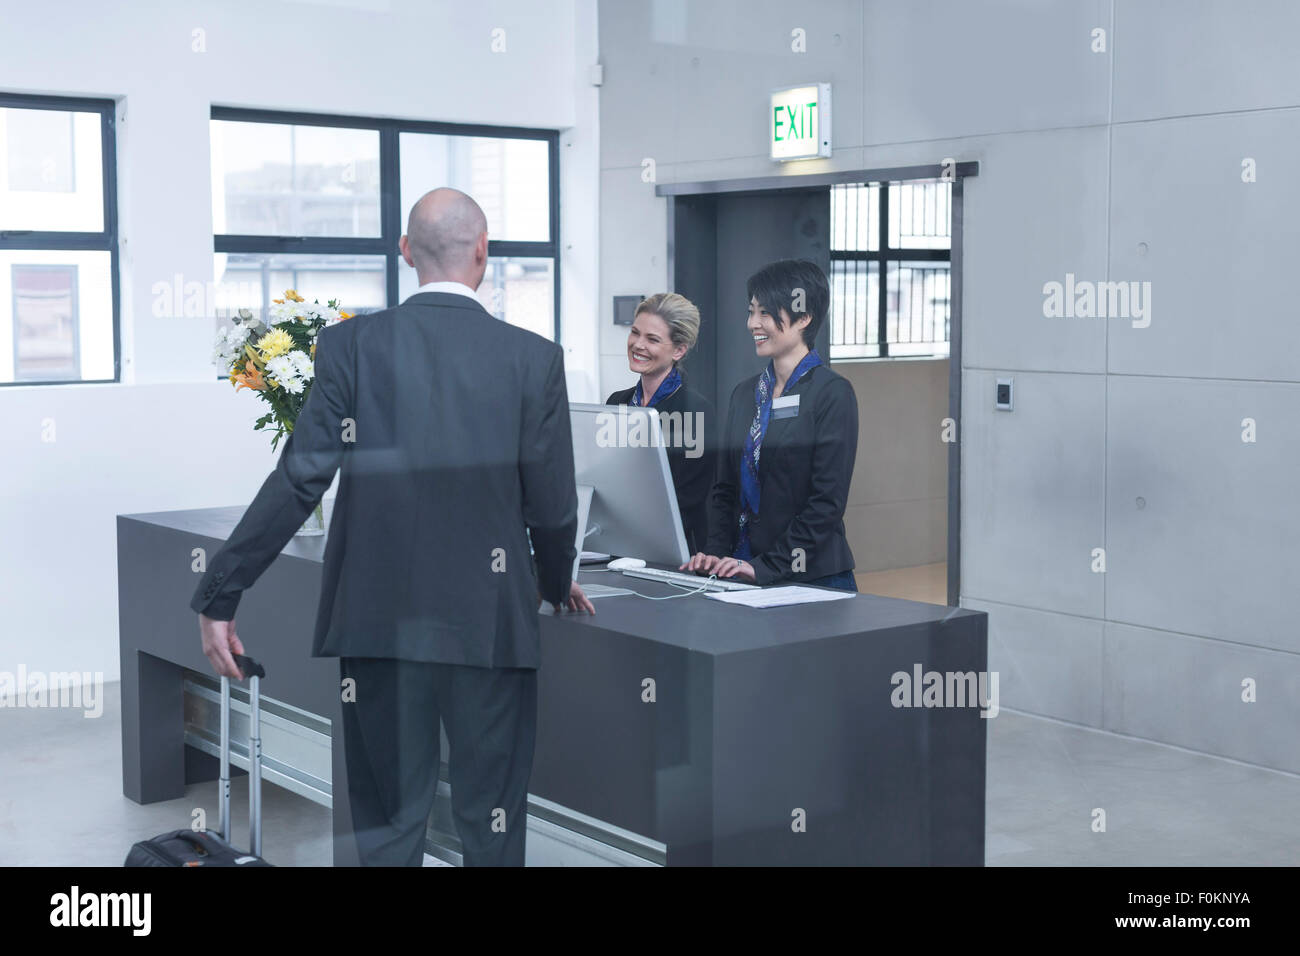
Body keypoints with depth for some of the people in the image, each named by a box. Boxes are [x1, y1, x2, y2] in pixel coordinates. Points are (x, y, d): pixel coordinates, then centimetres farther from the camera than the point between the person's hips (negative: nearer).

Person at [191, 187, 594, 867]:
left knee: (387, 823, 12)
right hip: (490, 623, 0)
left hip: (380, 620, 1)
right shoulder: (534, 358, -4)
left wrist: (218, 597, -1)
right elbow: (552, 503, 0)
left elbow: (299, 481, -8)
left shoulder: (352, 345, -4)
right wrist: (557, 583, 20)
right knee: (492, 823, 12)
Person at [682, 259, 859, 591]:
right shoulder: (745, 393, 14)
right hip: (743, 573, 5)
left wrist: (766, 566, -16)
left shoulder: (833, 393, -6)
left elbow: (828, 501, -12)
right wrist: (716, 552, -1)